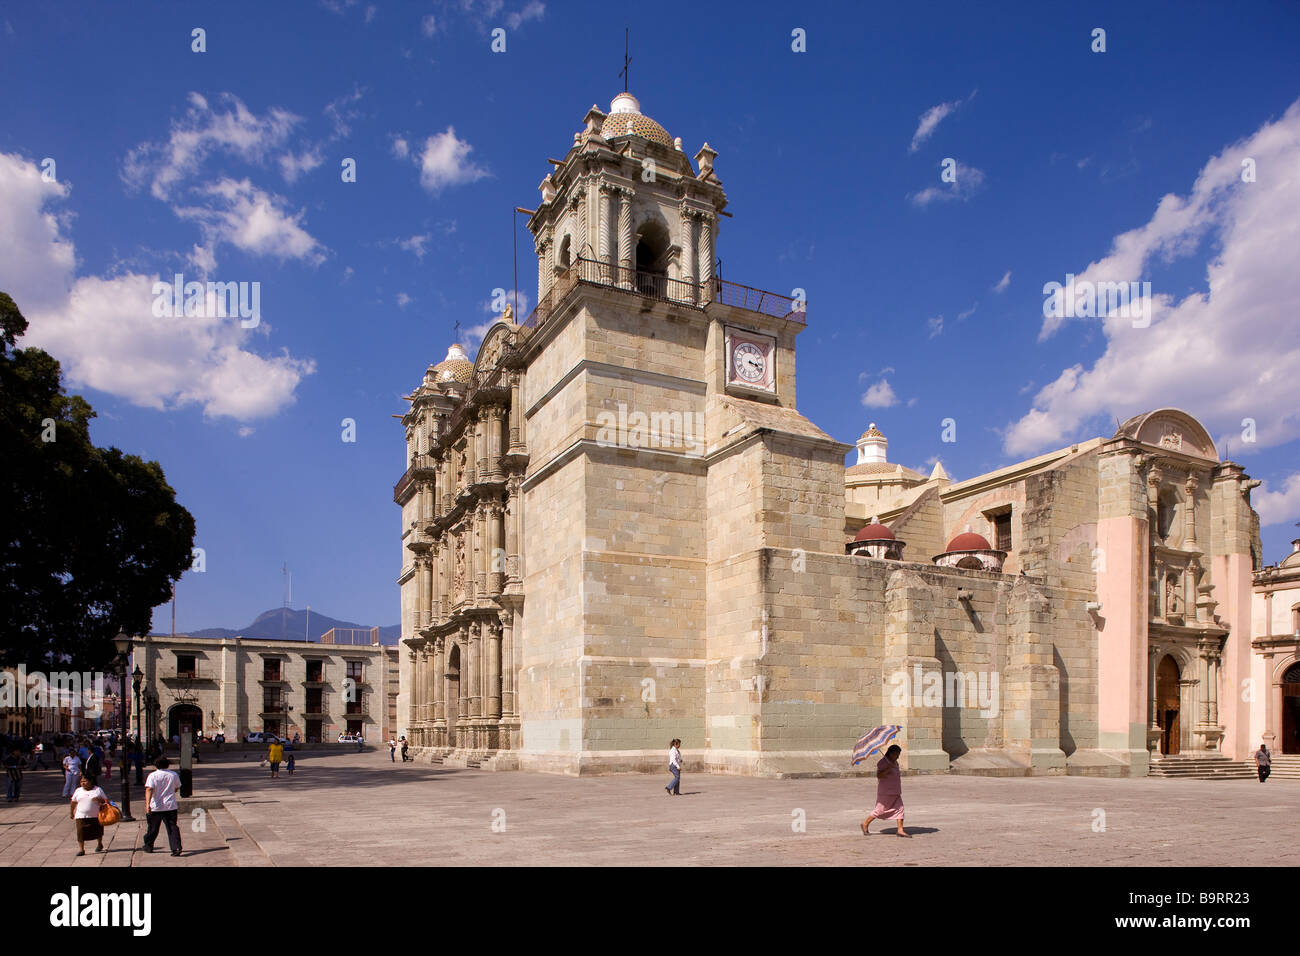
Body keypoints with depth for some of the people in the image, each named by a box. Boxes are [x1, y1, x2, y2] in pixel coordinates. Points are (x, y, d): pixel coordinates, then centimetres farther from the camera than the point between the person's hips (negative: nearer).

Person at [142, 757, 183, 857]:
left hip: (155, 807, -1)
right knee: (172, 828, -1)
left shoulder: (153, 775, -6)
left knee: (152, 828, 17)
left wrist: (147, 804, -26)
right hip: (170, 806, 1)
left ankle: (148, 847, 32)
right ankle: (176, 848, -13)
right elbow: (176, 789, 14)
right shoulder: (174, 775, 3)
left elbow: (149, 790, -19)